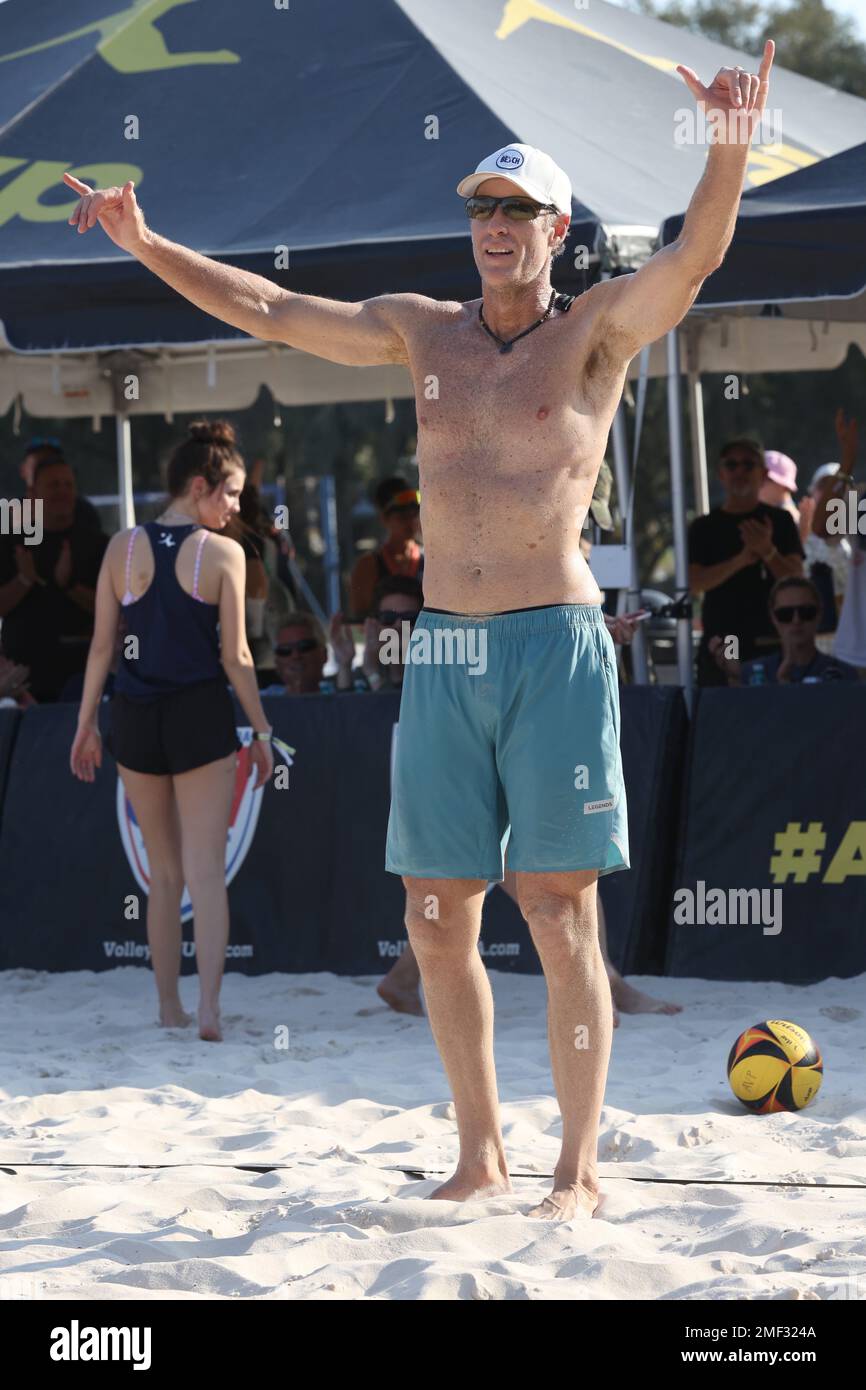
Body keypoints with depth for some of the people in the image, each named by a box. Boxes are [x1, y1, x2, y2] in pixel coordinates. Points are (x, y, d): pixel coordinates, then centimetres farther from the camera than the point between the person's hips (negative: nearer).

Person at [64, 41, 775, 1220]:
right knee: (438, 924, 7)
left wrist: (731, 146, -36)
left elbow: (699, 250, -18)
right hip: (444, 654, 5)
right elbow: (265, 310, 17)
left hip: (556, 648, -5)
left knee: (561, 920, -6)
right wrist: (146, 243, 12)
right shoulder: (424, 331, 13)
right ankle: (481, 1154, 19)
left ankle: (579, 1170, 1)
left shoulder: (600, 328, 0)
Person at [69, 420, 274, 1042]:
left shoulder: (123, 547, 2)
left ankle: (169, 1008, 18)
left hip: (135, 719, 3)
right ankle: (208, 1009, -12)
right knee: (206, 872, -1)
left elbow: (102, 645, 3)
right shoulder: (223, 554, -6)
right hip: (202, 718, -3)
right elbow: (235, 655, -6)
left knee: (164, 874, 15)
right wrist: (262, 730, 2)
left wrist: (86, 724, 10)